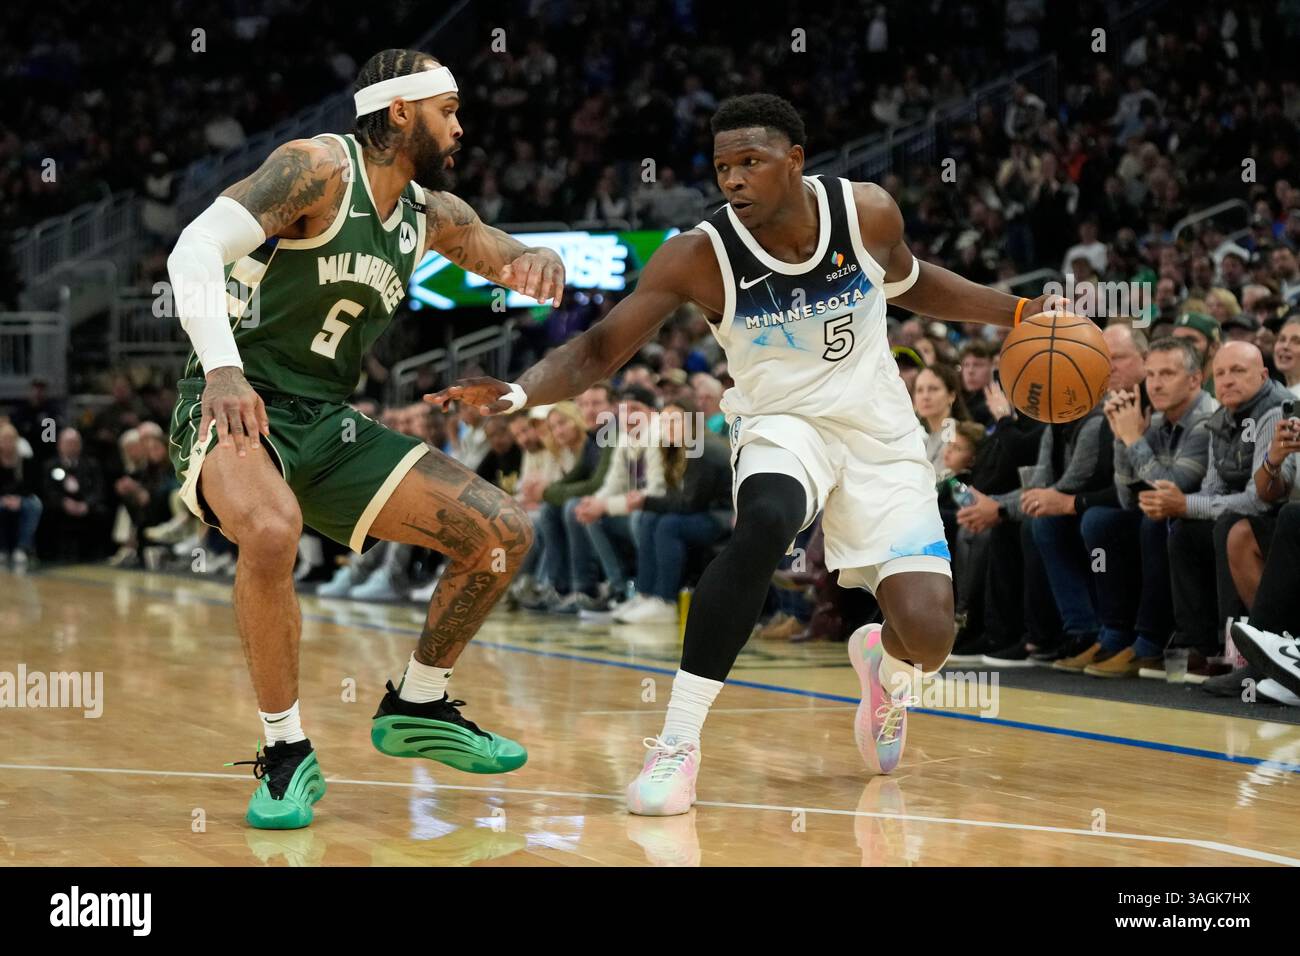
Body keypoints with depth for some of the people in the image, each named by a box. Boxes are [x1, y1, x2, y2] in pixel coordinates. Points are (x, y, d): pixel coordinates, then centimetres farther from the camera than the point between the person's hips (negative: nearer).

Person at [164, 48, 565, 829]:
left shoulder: (431, 214, 9)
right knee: (271, 531, -40)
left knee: (506, 532, 1)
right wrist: (223, 368, -39)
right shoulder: (320, 167, -13)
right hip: (236, 408, -7)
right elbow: (197, 247, -24)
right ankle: (288, 752, -20)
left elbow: (511, 257, 20)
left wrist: (540, 261, -7)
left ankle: (417, 707, 21)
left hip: (328, 425, 8)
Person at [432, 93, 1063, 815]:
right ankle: (678, 741, -30)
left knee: (927, 638, -12)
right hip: (782, 424, -2)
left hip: (880, 431, 2)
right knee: (764, 523, -39)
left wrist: (1018, 313, 8)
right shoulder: (699, 256, -15)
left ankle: (883, 661, 30)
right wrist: (517, 393, -33)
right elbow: (599, 349, -15)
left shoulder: (868, 212, -9)